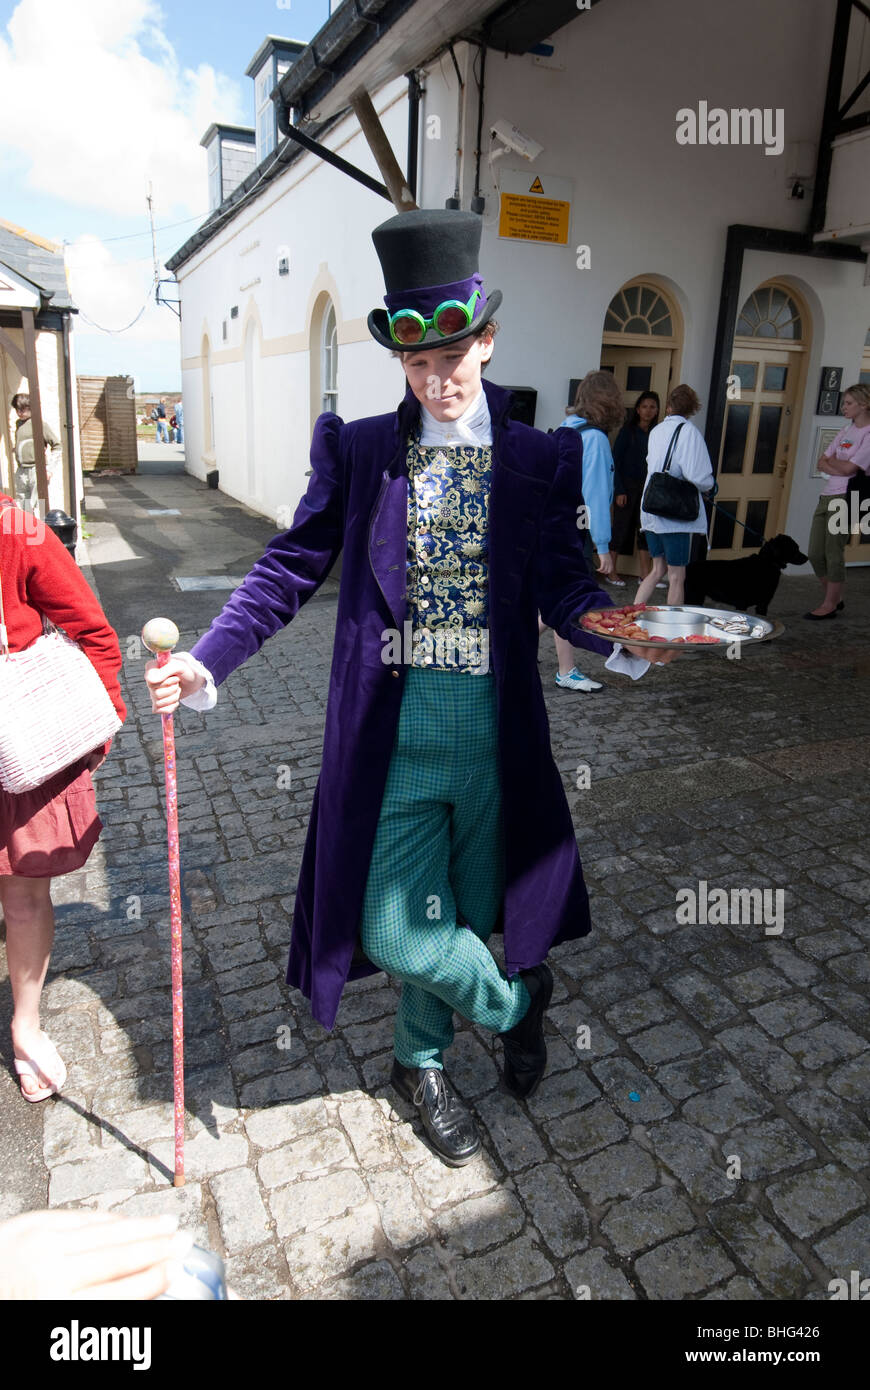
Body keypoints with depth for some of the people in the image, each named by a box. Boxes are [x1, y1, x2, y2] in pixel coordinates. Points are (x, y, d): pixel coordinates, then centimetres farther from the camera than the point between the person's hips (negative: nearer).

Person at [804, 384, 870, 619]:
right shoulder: (846, 430, 17)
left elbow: (848, 468, -16)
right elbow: (821, 463, 12)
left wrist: (832, 460, 3)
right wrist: (838, 468, -8)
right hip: (826, 496, 8)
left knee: (833, 554, -5)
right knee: (815, 554, 6)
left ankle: (830, 605, 7)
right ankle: (834, 598, 23)